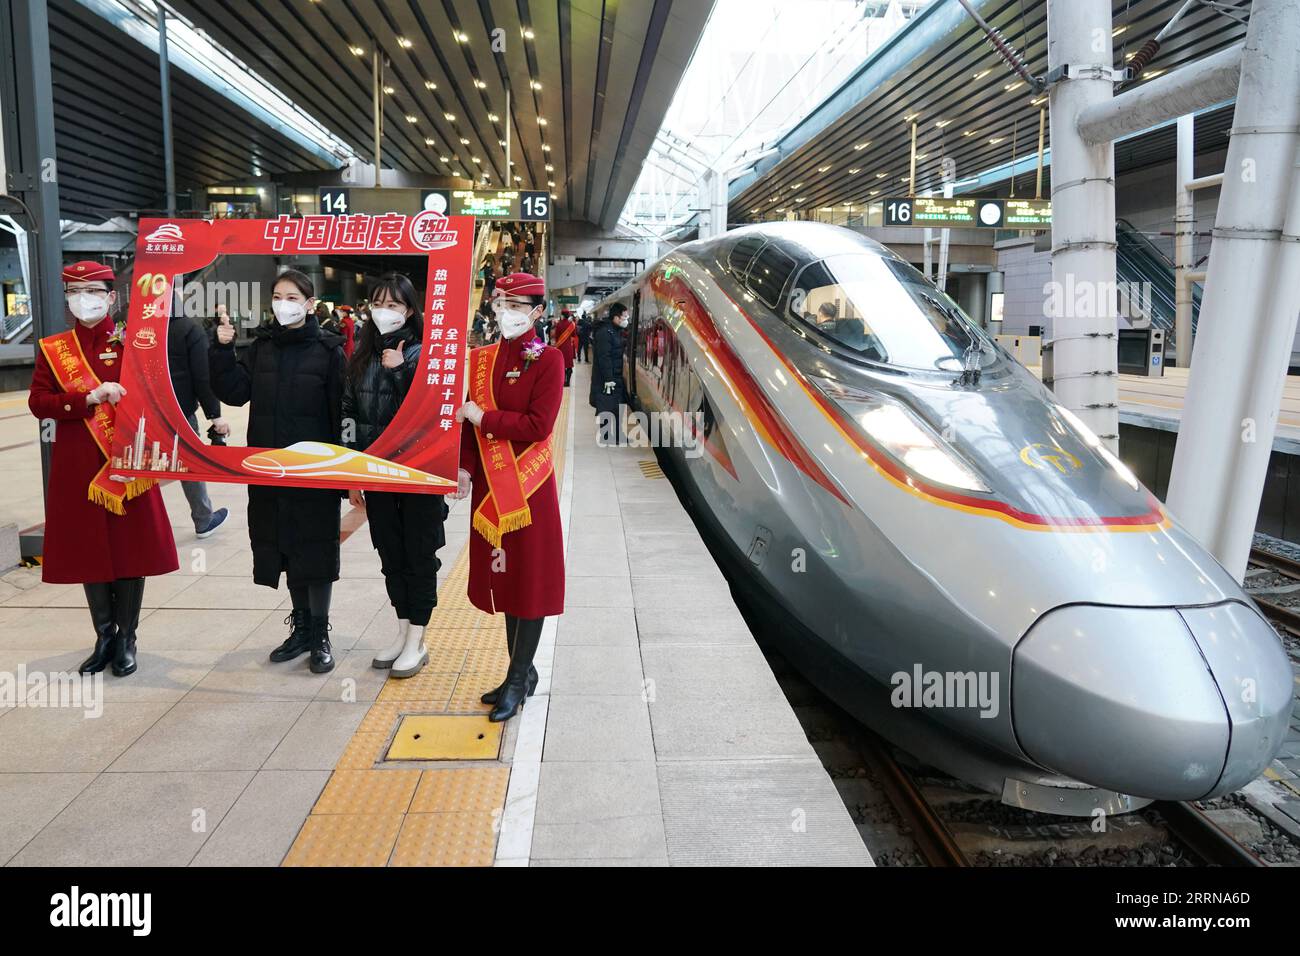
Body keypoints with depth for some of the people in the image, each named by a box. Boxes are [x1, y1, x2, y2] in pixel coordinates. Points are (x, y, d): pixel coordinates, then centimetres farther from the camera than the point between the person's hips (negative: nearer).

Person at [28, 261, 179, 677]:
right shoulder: (52, 348, 6)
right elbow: (38, 402, -3)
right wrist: (90, 398, -16)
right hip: (77, 470, 2)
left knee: (131, 551, 3)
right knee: (88, 552, 9)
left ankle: (126, 639, 17)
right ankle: (104, 636, 23)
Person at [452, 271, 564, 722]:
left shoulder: (547, 359, -9)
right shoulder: (480, 358, 9)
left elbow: (538, 425, -18)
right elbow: (471, 419, 11)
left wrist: (483, 417, -14)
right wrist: (464, 469, 0)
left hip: (529, 485, -6)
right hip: (490, 485, 6)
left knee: (531, 578, 2)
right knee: (504, 576, 12)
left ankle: (518, 679, 12)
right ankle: (522, 671, 26)